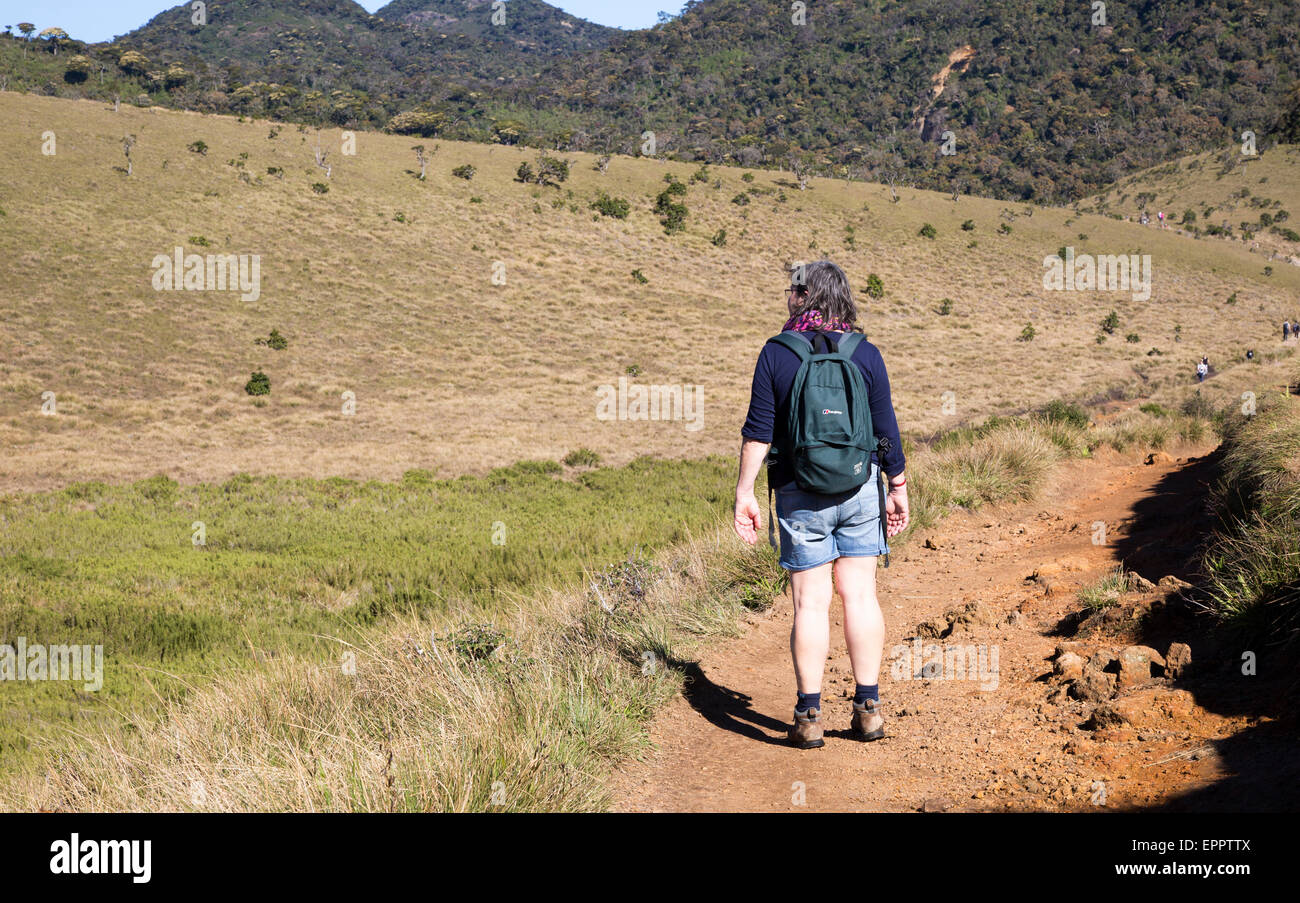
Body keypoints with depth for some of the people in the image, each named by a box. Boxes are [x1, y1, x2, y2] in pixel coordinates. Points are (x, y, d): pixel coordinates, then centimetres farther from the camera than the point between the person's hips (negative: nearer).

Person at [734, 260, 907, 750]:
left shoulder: (776, 353, -5)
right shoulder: (866, 354, 0)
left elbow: (758, 431, -7)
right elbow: (886, 428, 3)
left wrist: (745, 493, -1)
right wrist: (898, 489, 13)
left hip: (800, 493, -2)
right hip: (860, 488, 2)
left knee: (811, 603, 2)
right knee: (860, 595, 7)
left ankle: (809, 715, 4)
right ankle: (868, 708, 10)